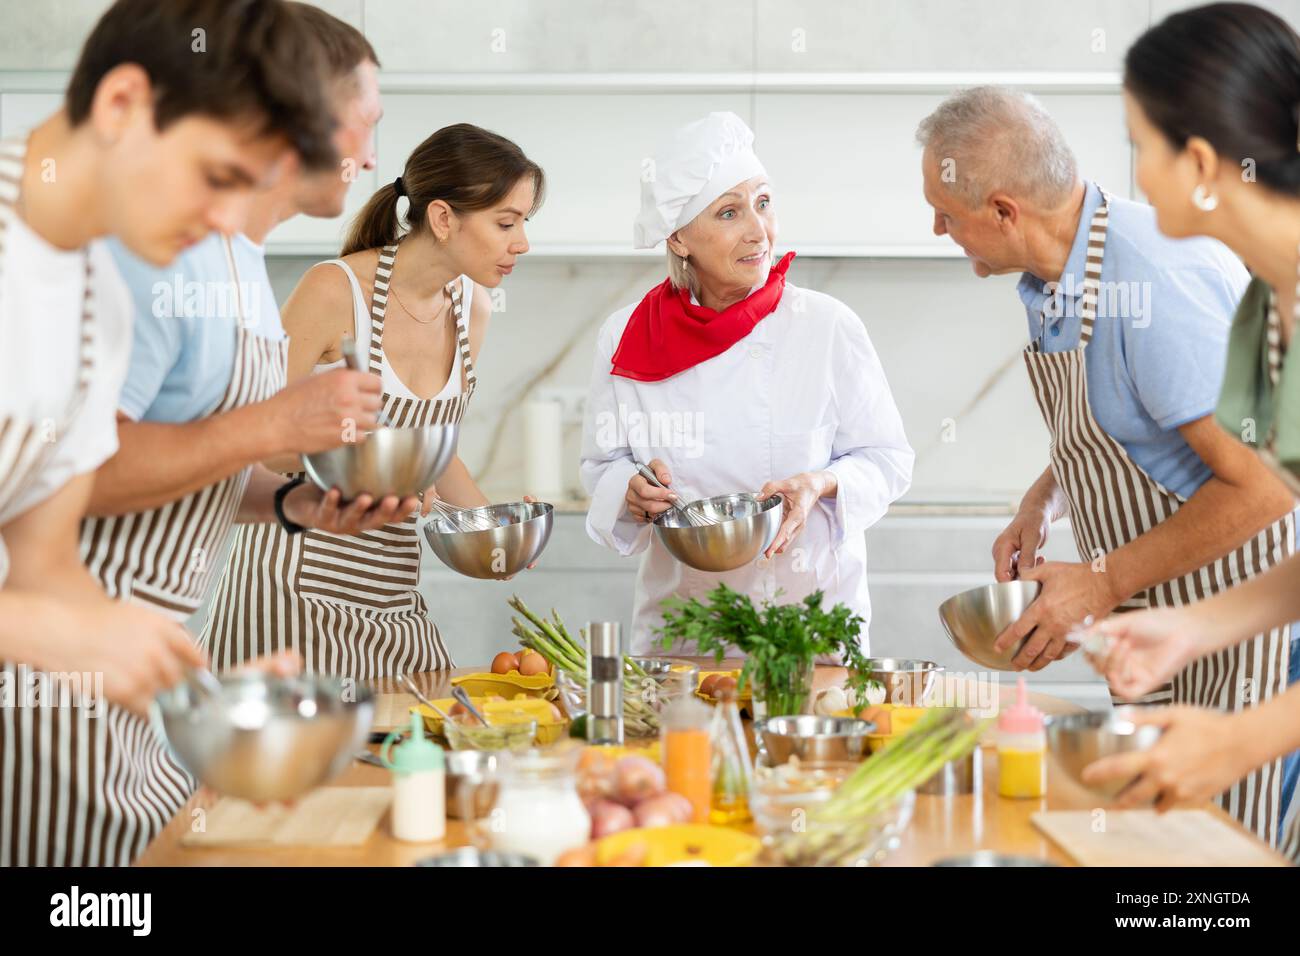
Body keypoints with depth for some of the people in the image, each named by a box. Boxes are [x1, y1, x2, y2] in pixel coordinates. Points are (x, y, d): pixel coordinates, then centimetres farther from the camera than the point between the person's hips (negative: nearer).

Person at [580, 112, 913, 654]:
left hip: (811, 605, -1)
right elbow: (602, 464, 7)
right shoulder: (625, 340, -4)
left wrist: (822, 484, -19)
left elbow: (888, 460, -1)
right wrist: (631, 490, -14)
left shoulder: (827, 326, -8)